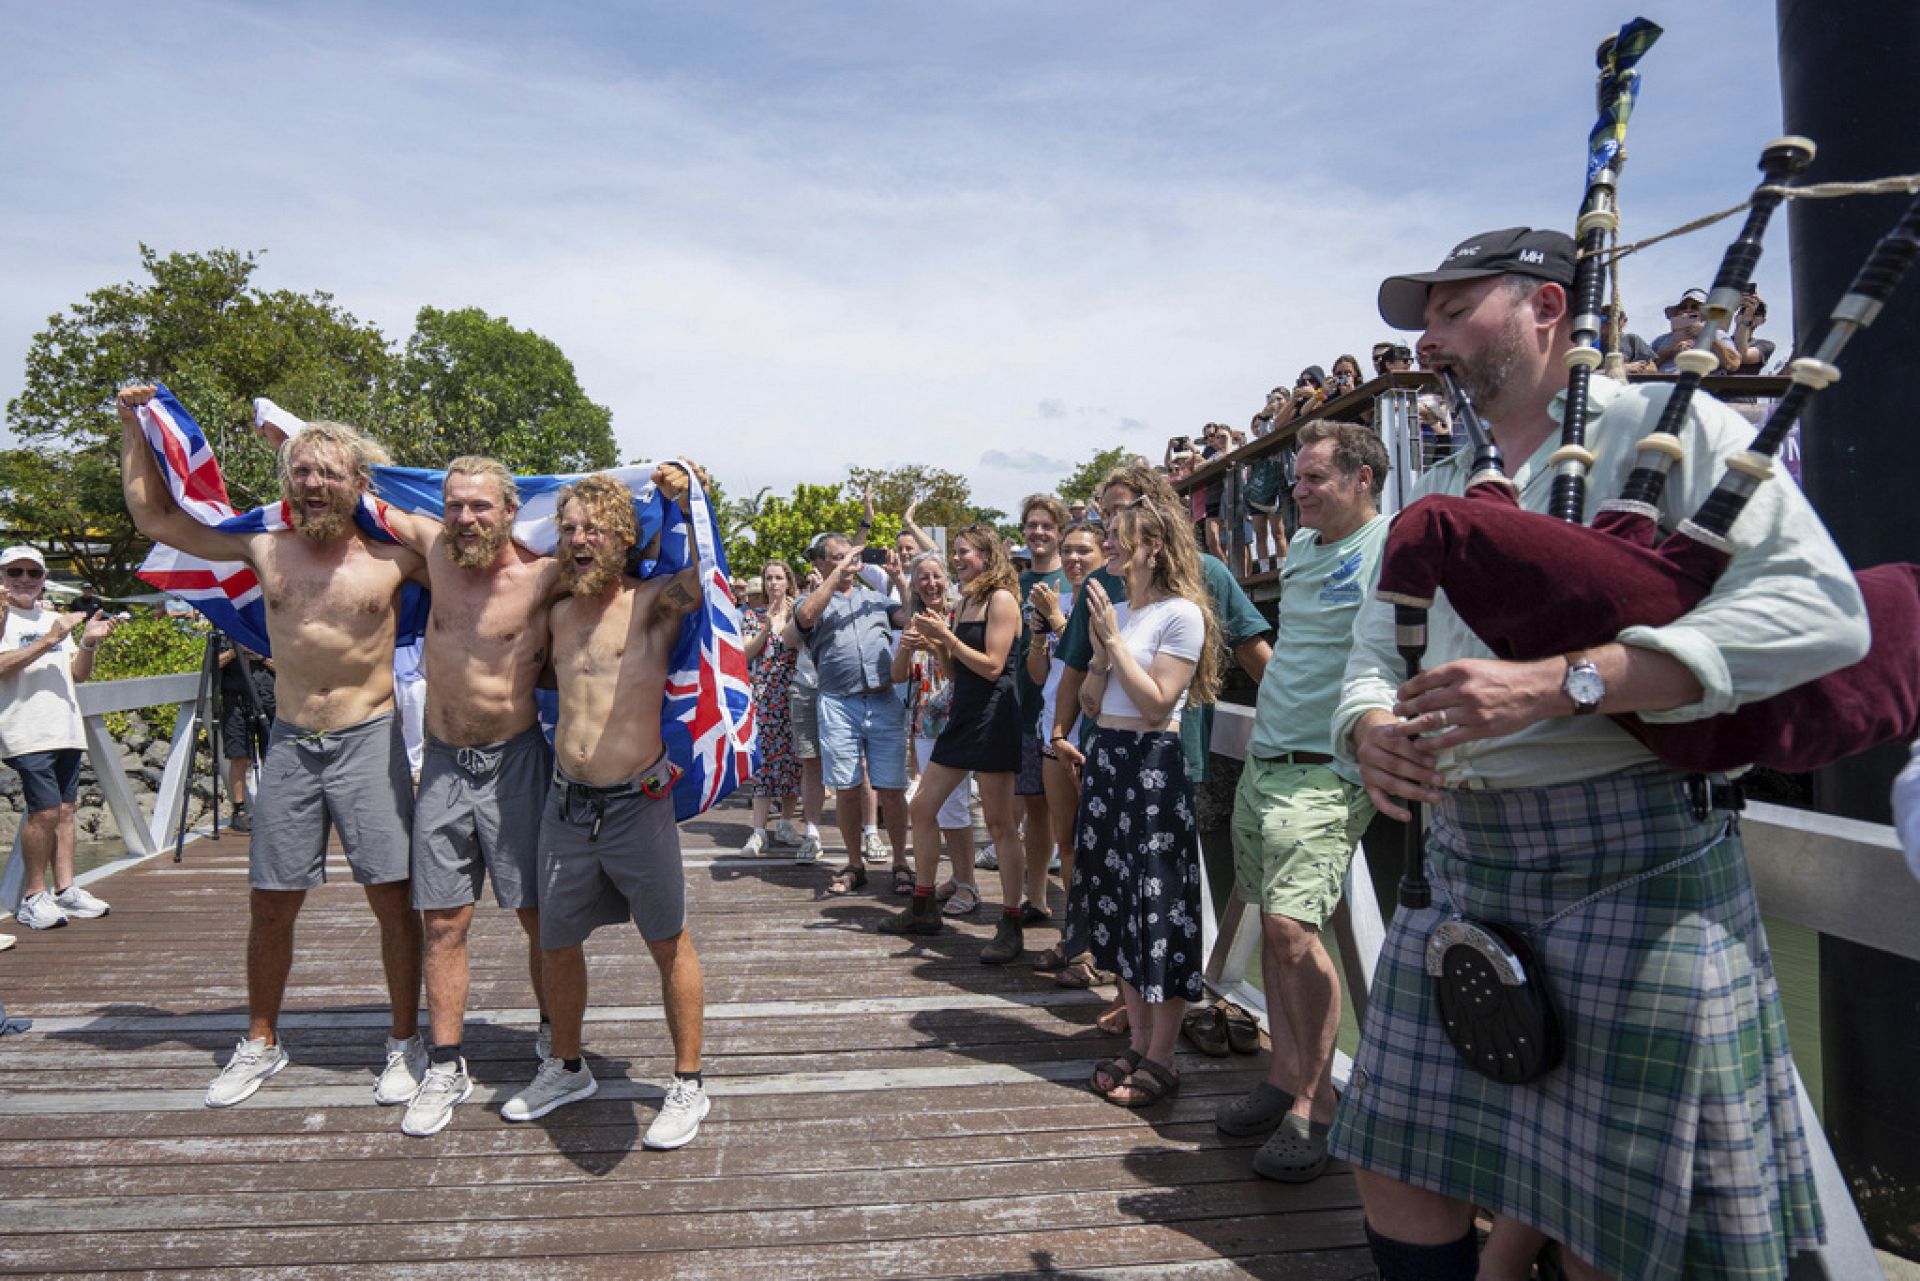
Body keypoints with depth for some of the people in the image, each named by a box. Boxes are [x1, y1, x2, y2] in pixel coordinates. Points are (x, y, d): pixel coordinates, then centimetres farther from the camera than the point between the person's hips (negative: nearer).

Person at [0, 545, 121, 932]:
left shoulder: (55, 618, 20)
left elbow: (78, 673, 17)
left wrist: (89, 642, 0)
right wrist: (48, 640, -19)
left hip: (67, 730, 6)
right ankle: (33, 896, -1)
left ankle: (65, 890, 10)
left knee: (65, 809, 6)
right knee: (45, 810, -12)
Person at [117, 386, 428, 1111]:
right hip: (290, 744, 3)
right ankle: (261, 1043, 31)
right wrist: (134, 427, 16)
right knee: (270, 904, 11)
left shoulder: (394, 557, -4)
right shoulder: (265, 550, 4)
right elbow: (152, 516, 16)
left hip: (369, 741, -3)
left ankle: (405, 1044, 16)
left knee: (393, 899, 0)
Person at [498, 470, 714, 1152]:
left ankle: (688, 1084, 20)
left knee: (670, 945, 6)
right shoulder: (559, 615, 10)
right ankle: (566, 1069, 39)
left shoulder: (652, 604, -6)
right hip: (566, 805, 6)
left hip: (636, 806, -5)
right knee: (556, 943, 17)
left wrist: (689, 496, -12)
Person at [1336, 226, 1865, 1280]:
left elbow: (1821, 608, -17)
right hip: (1458, 865, 6)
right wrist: (1371, 732, -9)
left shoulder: (1669, 425, -3)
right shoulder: (1440, 490, 17)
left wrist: (1555, 682, -25)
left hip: (1632, 867, -6)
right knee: (1398, 1169, 10)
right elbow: (1376, 653, 15)